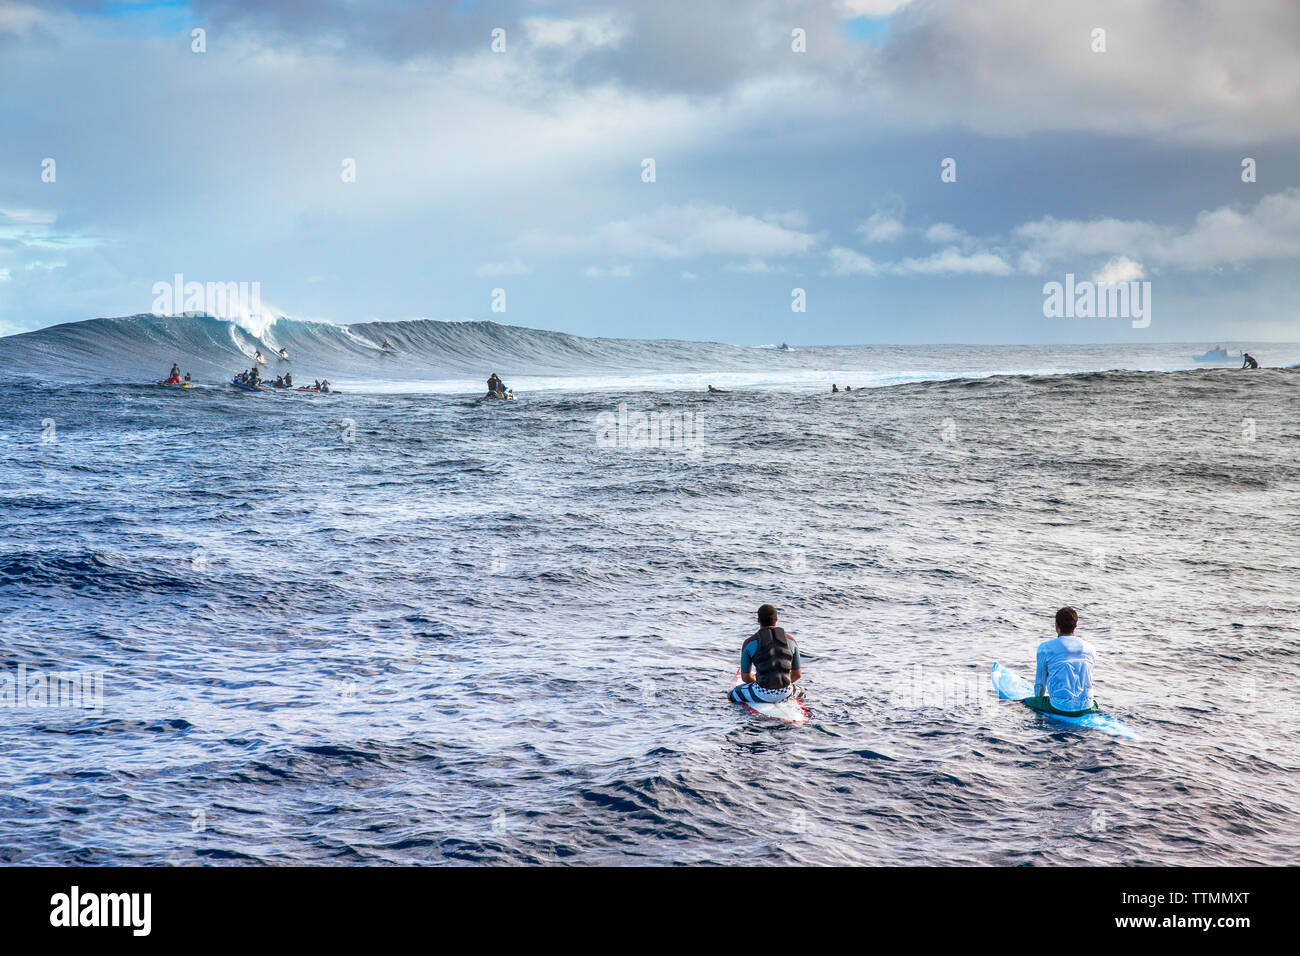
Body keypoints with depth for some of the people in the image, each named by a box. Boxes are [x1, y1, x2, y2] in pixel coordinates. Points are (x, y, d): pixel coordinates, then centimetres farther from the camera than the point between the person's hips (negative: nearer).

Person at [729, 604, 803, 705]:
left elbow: (745, 677, 0)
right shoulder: (790, 640, 0)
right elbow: (797, 674, 7)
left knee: (733, 694, 24)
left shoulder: (749, 644, -7)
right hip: (785, 694, 4)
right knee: (795, 688, 40)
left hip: (762, 694, -4)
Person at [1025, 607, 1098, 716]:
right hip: (1085, 708, 4)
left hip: (1060, 707, -4)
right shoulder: (1090, 649, 6)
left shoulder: (1045, 648, -4)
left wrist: (1038, 702, 24)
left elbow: (1040, 682, 4)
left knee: (1027, 702, 16)